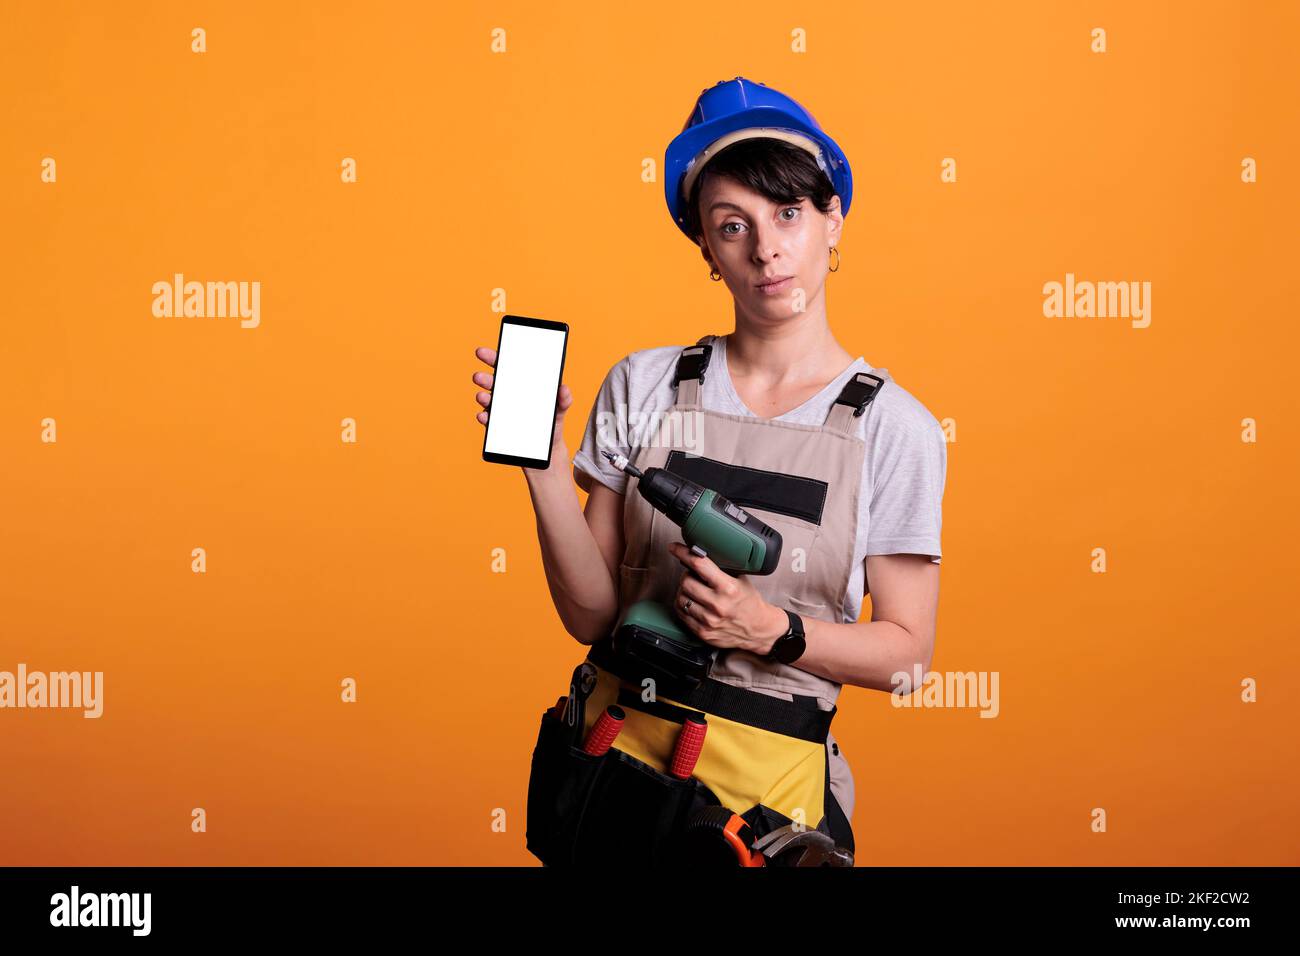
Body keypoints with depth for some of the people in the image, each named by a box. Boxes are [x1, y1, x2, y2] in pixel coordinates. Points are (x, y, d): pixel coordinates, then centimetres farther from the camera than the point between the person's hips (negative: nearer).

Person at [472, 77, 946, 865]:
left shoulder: (897, 430, -8)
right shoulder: (645, 386, -3)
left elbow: (906, 651, -4)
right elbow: (592, 616, -4)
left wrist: (773, 632, -20)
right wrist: (544, 460, -16)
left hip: (767, 785, -2)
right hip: (617, 748, 2)